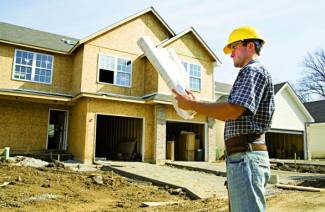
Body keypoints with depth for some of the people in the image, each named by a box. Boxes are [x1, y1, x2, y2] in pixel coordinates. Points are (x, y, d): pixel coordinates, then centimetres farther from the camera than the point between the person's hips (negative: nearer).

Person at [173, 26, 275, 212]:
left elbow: (233, 111, -22)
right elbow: (237, 116, 21)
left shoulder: (253, 70, -7)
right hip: (245, 156, 11)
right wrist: (197, 103, 16)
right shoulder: (254, 73, 25)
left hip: (246, 156, -11)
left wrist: (192, 104, -13)